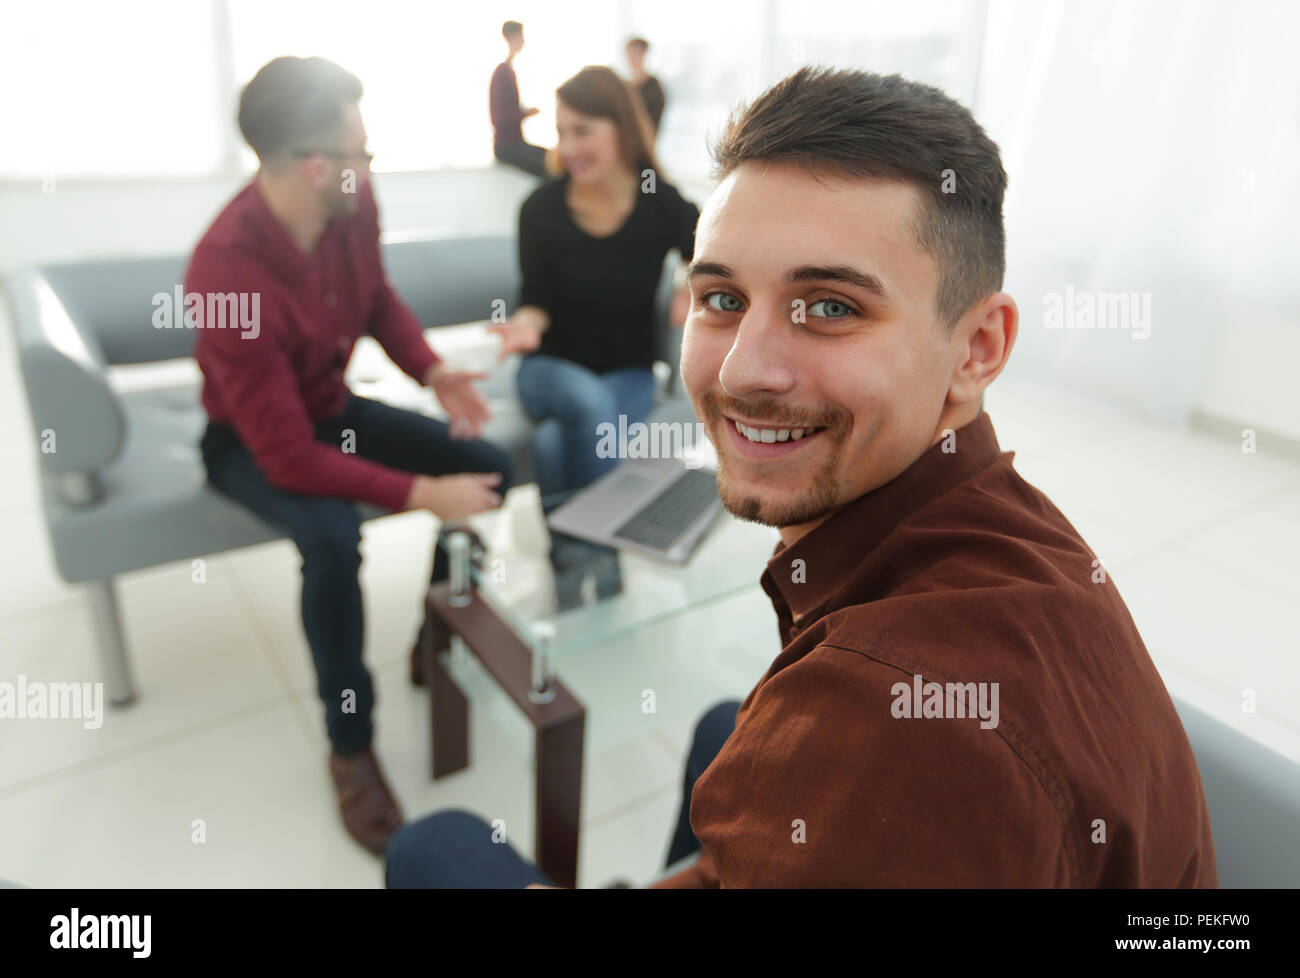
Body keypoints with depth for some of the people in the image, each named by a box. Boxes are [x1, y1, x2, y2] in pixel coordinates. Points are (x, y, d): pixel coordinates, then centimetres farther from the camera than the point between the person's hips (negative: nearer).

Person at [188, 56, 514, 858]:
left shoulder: (354, 207, -15)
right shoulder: (229, 273, -35)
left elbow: (378, 297, 7)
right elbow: (288, 456, -34)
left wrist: (433, 371, -12)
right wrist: (422, 495, -34)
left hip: (331, 410, 7)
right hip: (253, 442, -6)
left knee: (490, 466, -7)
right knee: (333, 536, -36)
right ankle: (351, 746, -11)